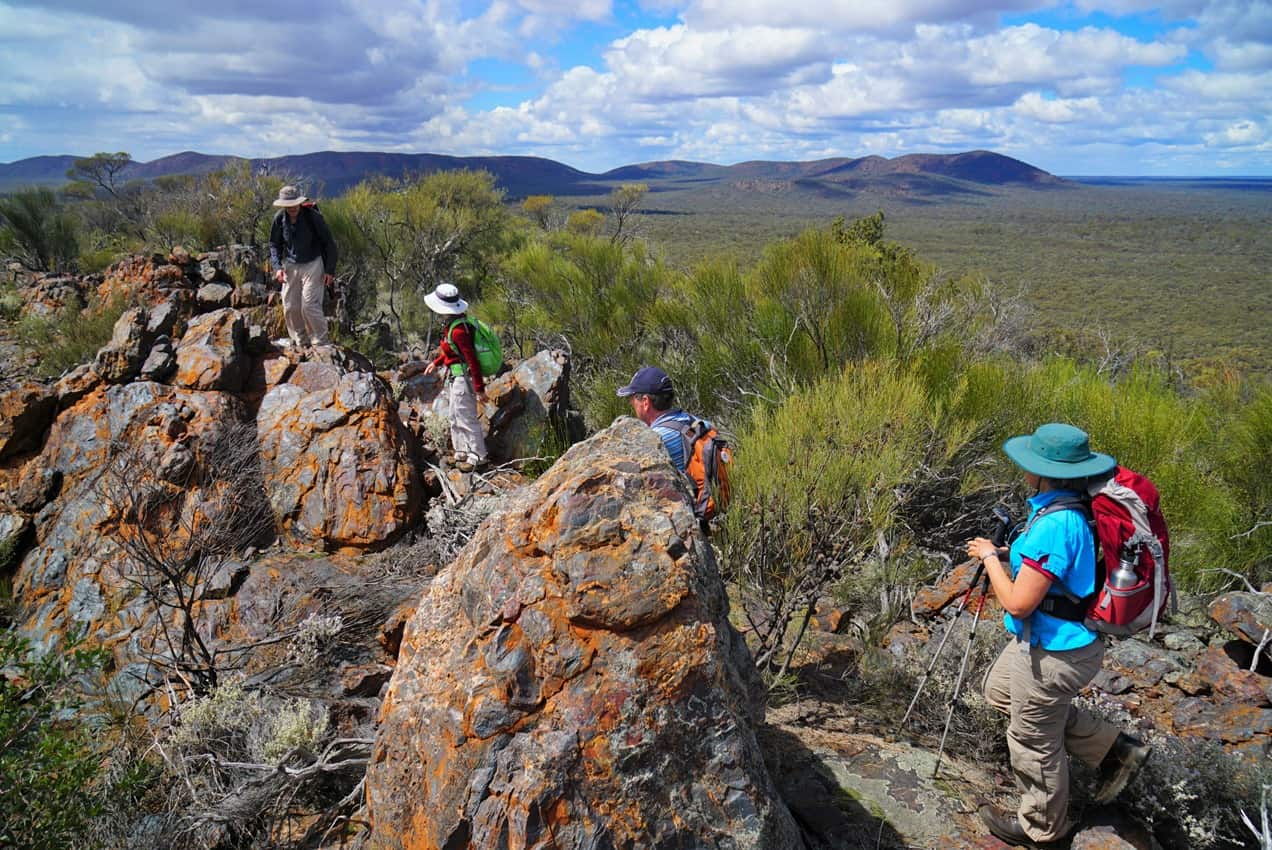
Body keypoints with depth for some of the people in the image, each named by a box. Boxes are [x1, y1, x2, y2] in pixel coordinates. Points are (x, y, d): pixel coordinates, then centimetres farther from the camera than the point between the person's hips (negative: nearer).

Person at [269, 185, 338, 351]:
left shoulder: (312, 216, -14)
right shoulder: (279, 219, -4)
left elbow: (329, 244, -7)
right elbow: (274, 245, 8)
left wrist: (330, 270, -9)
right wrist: (277, 267, -7)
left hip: (312, 264, -4)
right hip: (290, 266, 4)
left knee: (309, 305, -12)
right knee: (290, 307, 4)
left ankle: (320, 342, 1)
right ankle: (301, 342, 19)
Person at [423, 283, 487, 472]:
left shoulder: (458, 330, -26)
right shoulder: (455, 323, 4)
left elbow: (472, 359, -26)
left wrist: (479, 388, -24)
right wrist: (436, 362, 23)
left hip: (463, 377, -10)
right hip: (455, 376, 10)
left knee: (465, 417, 0)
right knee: (456, 416, 20)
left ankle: (477, 457, 11)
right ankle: (462, 452, 32)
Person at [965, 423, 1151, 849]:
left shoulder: (1055, 525, -32)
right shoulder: (1070, 509, -3)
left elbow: (1018, 603, -29)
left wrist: (990, 557, -15)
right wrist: (1010, 555, 4)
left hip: (1053, 654, -9)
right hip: (1053, 637, 10)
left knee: (1033, 741, 12)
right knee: (1001, 691, 28)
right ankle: (1113, 749, 33)